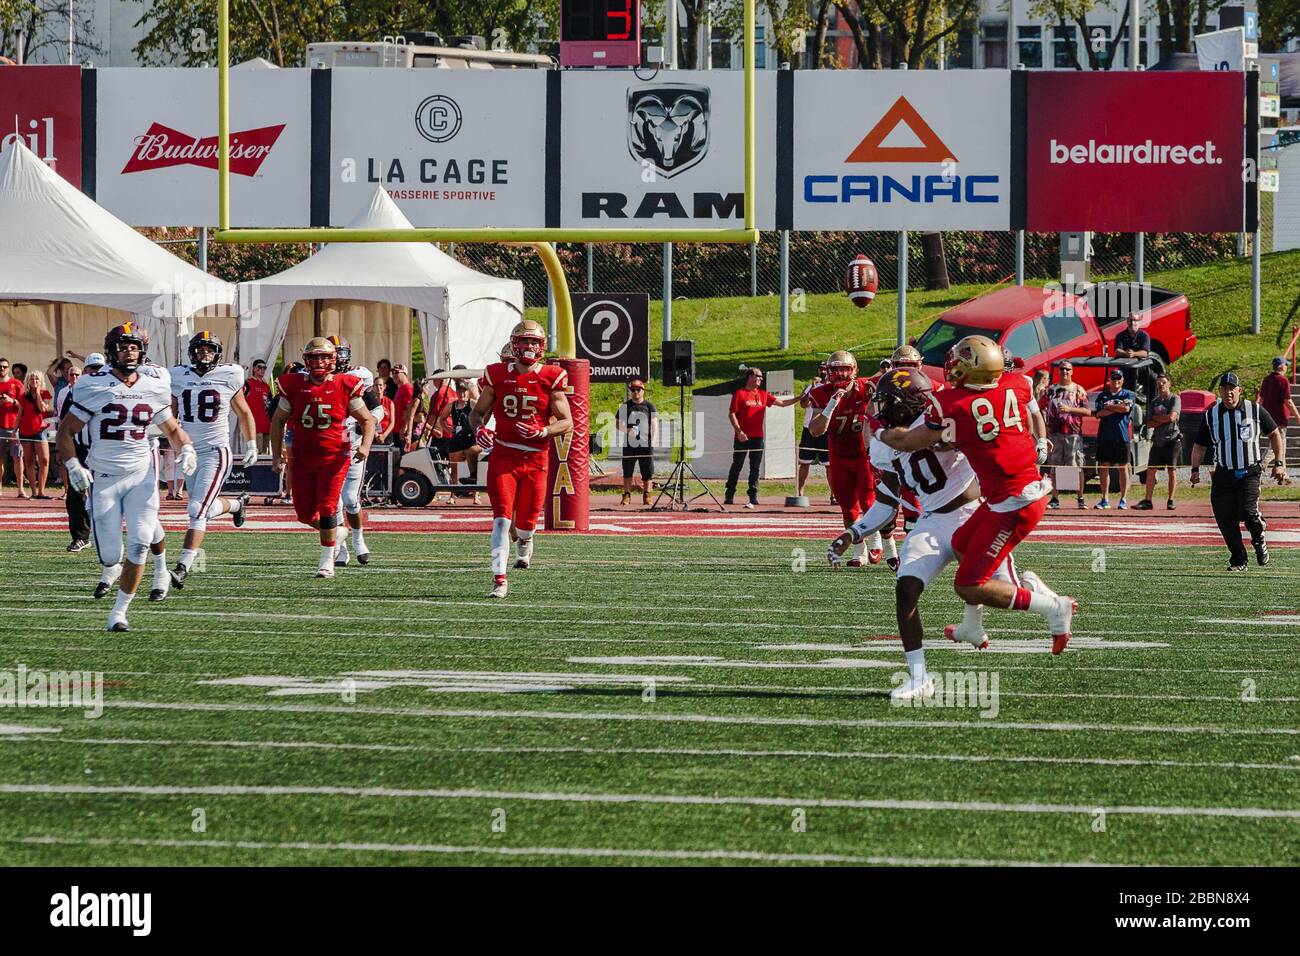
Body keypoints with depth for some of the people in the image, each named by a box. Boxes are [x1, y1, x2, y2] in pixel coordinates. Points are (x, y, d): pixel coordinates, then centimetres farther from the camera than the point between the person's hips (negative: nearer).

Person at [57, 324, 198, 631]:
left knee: (138, 546, -14)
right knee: (111, 554, -2)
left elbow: (173, 428, 17)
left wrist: (186, 449, -3)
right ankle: (111, 568, 38)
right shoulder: (94, 387, -7)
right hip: (104, 477, -2)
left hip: (141, 476, 2)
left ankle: (119, 612, -4)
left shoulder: (153, 387, 3)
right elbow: (66, 431, -1)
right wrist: (73, 466, -15)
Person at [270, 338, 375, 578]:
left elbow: (367, 420, 3)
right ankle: (336, 533, 33)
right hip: (303, 457, 3)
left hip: (335, 456, -3)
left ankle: (327, 561, 1)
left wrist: (365, 445, -15)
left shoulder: (344, 387, -5)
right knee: (305, 513, 4)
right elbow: (278, 421, 11)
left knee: (327, 508, -10)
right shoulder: (294, 386, 0)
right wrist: (276, 456, 5)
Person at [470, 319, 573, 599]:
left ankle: (523, 541, 47)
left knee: (527, 520, 8)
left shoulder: (551, 378, -1)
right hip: (503, 457, 0)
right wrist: (479, 429, -9)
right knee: (502, 517, -13)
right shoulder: (497, 375, 3)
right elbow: (477, 412, 13)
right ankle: (499, 580, -14)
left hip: (535, 458, 0)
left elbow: (567, 421, 0)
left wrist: (543, 432, -18)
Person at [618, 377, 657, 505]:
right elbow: (618, 423, 6)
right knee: (627, 471, 1)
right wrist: (627, 430, -14)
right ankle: (627, 495, 8)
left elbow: (654, 425, 6)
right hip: (629, 444, 1)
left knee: (647, 473, 0)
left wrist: (652, 441, -5)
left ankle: (647, 495, 7)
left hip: (646, 444, -1)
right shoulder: (625, 406, 8)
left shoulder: (649, 406, 7)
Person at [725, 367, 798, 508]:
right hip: (743, 437, -4)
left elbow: (782, 403, 15)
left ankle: (753, 496, 5)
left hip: (757, 437, 4)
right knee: (736, 466, -1)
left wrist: (798, 398, 3)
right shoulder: (740, 394, -1)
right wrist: (738, 431, -15)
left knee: (755, 467, 3)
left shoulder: (763, 395, 14)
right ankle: (729, 496, 5)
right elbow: (732, 414, -4)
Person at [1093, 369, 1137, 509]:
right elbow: (1098, 413, -2)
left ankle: (1123, 499, 4)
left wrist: (1109, 406, -2)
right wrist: (1117, 408, -7)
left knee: (1122, 467, 0)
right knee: (1103, 467, 2)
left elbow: (1126, 408, -11)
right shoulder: (1102, 396, 12)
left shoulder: (1128, 395, 8)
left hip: (1122, 436, -2)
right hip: (1105, 436, 2)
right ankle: (1105, 499, 8)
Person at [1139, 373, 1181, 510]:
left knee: (1172, 471, -1)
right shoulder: (1154, 402, 14)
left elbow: (1172, 417, -16)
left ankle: (1171, 501, 3)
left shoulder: (1175, 399, -2)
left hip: (1172, 440, -5)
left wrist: (1156, 418, -2)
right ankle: (1147, 501, 2)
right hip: (1157, 441, 5)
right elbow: (1149, 424, 9)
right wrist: (1163, 420, -7)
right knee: (1150, 470, 0)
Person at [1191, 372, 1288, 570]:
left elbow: (1274, 434, 13)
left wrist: (1279, 463, 6)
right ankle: (1238, 560, 12)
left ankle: (1259, 539, 12)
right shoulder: (1211, 415, 7)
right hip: (1223, 475, 2)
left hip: (1249, 473, -2)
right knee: (1225, 519, -5)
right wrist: (1195, 469, 1)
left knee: (1248, 513, -20)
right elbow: (1200, 446, 15)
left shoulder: (1255, 410, 3)